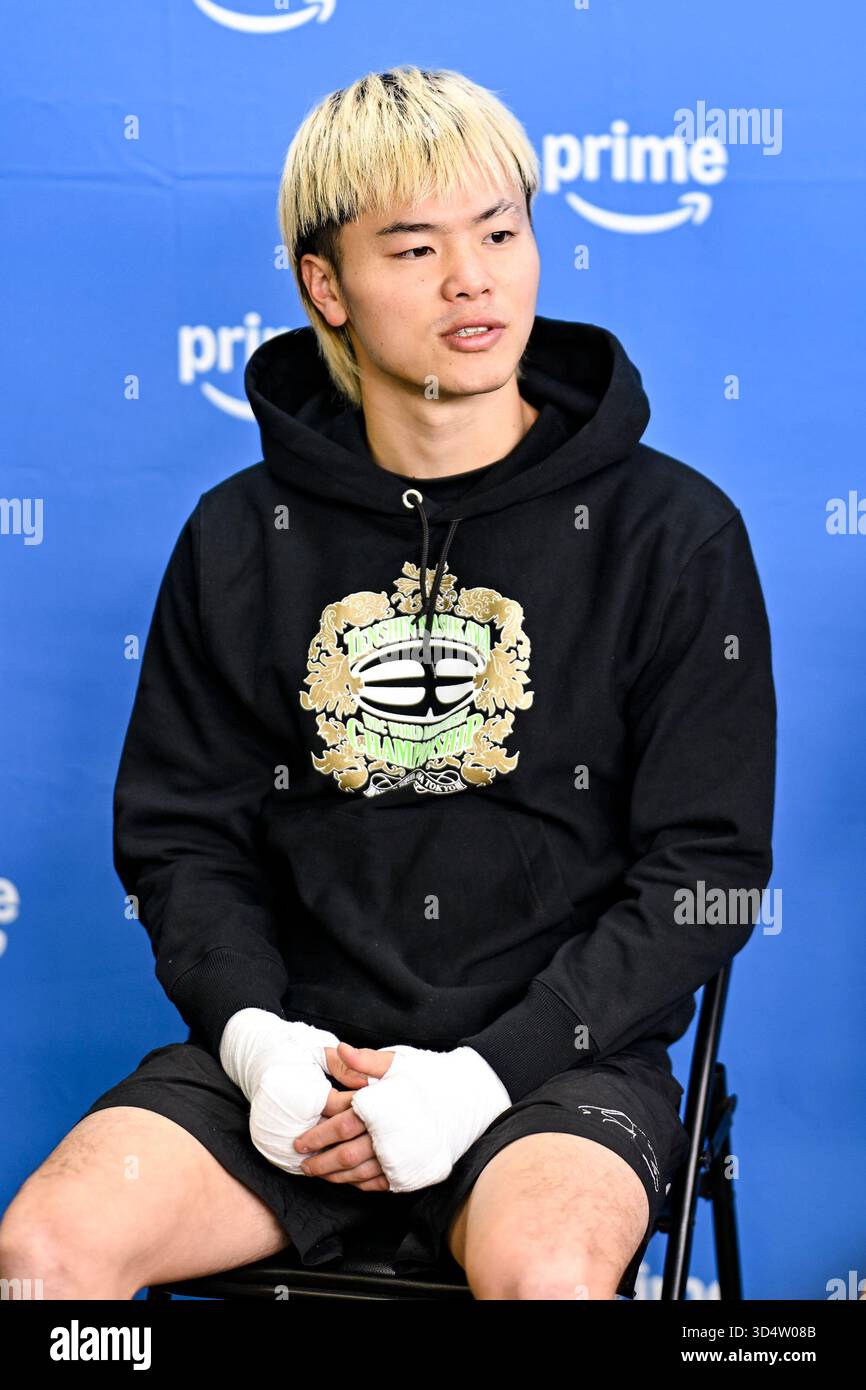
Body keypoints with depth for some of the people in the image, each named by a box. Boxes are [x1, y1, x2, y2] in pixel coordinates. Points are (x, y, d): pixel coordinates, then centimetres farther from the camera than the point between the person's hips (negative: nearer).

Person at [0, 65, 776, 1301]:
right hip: (297, 1046, 3)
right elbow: (178, 834, 10)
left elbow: (705, 870, -3)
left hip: (563, 1057, -2)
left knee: (543, 1269, -33)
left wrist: (485, 1073, -14)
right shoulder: (242, 539, 8)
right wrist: (256, 1034, -10)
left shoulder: (671, 534, -1)